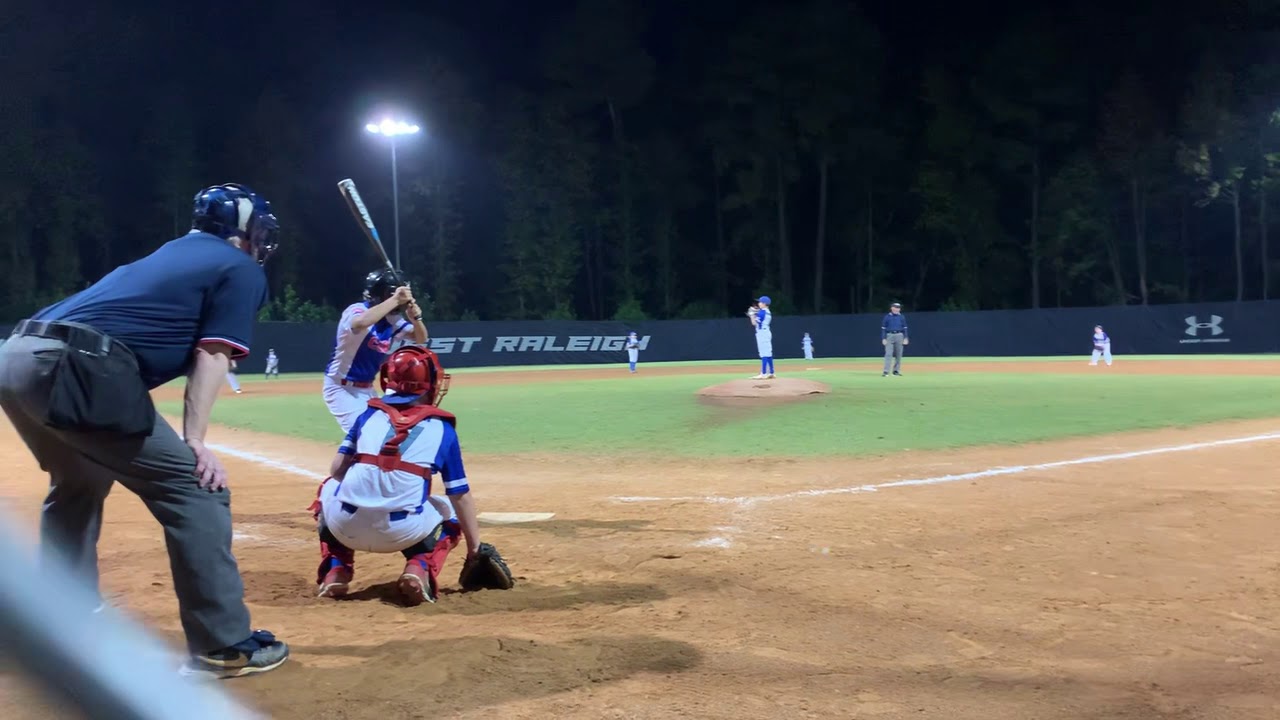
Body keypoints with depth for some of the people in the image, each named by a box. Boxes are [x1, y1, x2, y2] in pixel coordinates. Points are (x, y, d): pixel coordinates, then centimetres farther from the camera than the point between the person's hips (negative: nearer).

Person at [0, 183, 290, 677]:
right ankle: (224, 645, 0)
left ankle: (64, 630, 38)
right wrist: (194, 443, -5)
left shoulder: (170, 252, 31)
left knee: (77, 486, 29)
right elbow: (212, 356, -1)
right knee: (195, 487, -3)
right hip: (77, 371, -9)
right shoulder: (241, 269, 9)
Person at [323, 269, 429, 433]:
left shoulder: (392, 319, 0)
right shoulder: (356, 310, -22)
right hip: (342, 388, -8)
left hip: (367, 389, 8)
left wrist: (415, 318, -18)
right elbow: (362, 323, -47)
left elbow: (420, 339, 3)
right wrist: (395, 300, -43)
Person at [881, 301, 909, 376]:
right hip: (889, 336, -2)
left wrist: (905, 338, 0)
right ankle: (886, 371, -15)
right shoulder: (887, 317, 3)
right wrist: (883, 339, -5)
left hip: (899, 336, 2)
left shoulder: (902, 317, 9)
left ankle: (896, 370, 15)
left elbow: (904, 328, 9)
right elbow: (883, 328, 3)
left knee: (899, 354, 4)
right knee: (888, 354, -10)